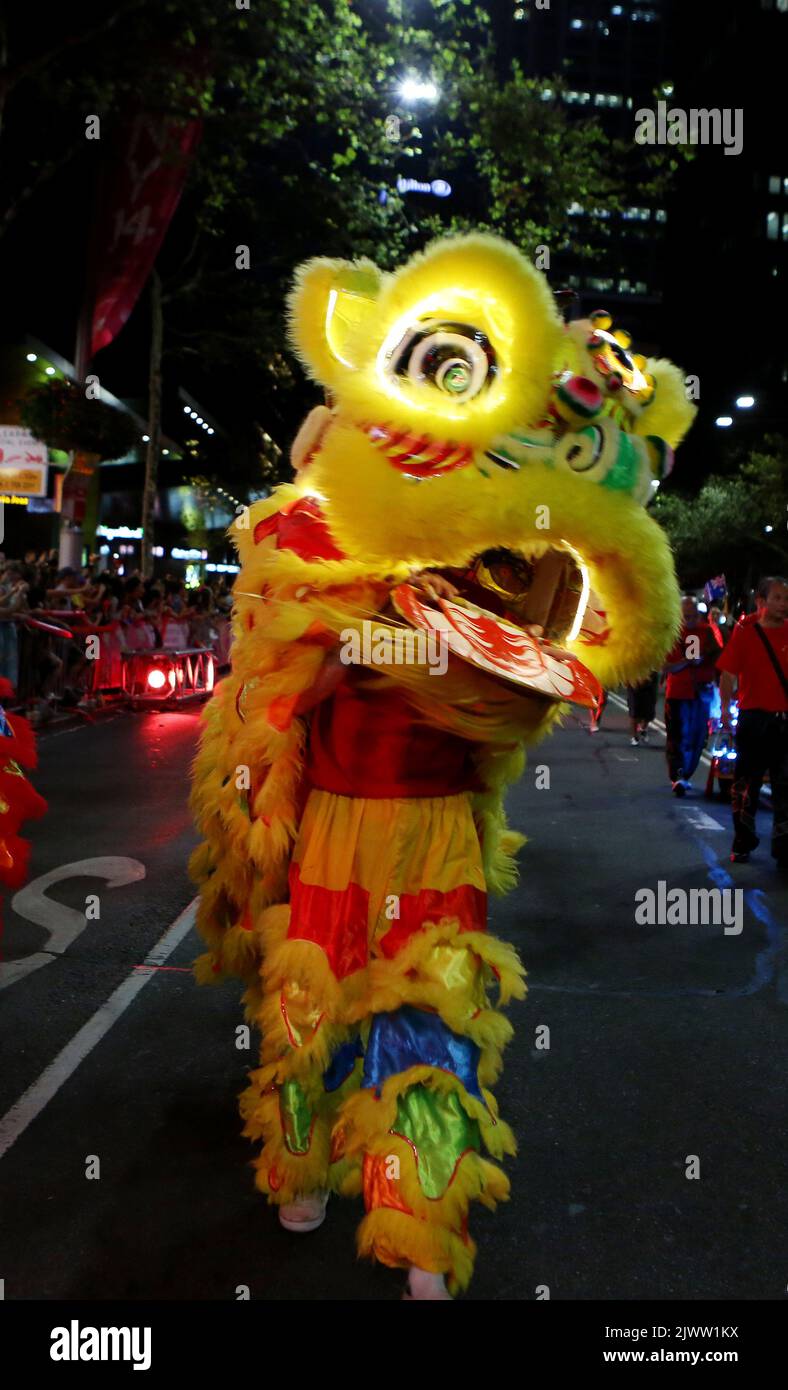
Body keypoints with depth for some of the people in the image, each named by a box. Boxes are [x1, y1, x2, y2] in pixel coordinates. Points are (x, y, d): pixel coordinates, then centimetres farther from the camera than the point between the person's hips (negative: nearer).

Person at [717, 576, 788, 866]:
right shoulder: (745, 631, -3)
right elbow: (728, 673, -4)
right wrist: (725, 708, -13)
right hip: (754, 719, -2)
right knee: (747, 784, 9)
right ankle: (742, 844, 22)